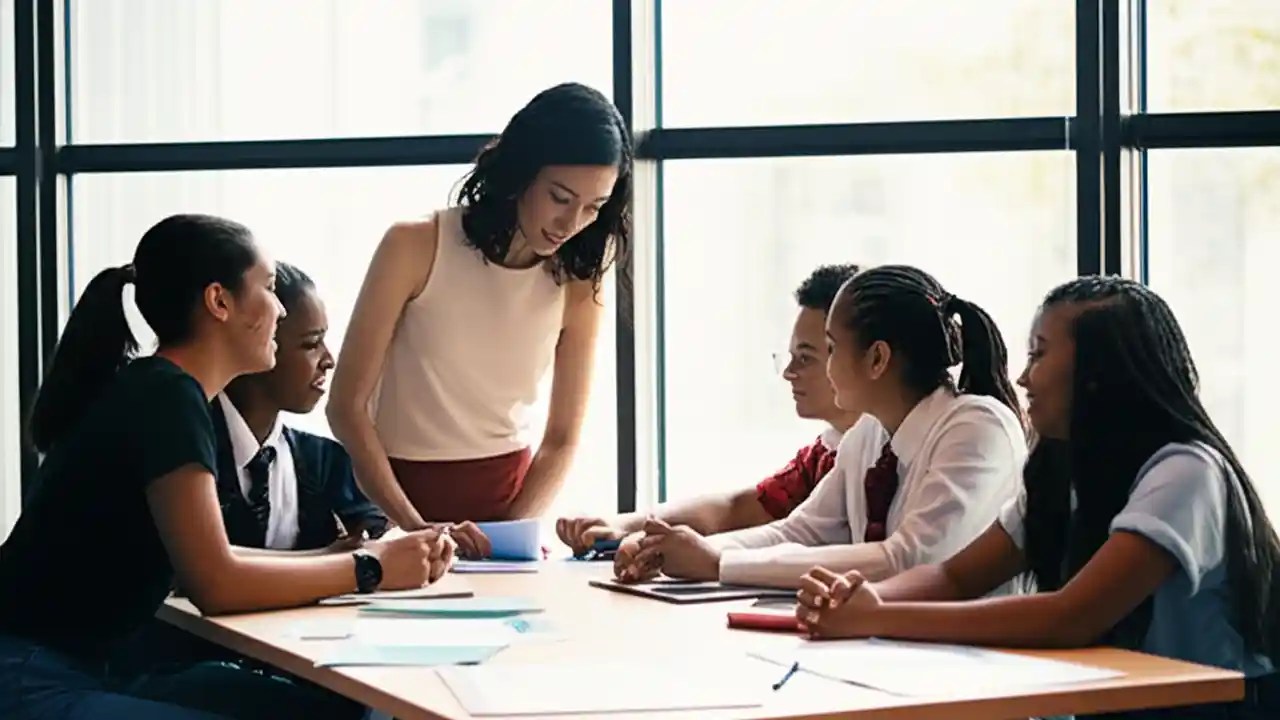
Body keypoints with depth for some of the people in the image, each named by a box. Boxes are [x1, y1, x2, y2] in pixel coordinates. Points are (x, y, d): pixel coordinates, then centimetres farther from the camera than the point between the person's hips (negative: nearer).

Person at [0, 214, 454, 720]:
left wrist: (360, 554, 6)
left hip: (64, 674, 9)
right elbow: (216, 584, -18)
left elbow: (205, 560, 14)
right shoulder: (167, 395, -14)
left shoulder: (149, 389, 14)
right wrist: (368, 570, -8)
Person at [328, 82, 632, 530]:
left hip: (507, 495, 2)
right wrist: (414, 526, -18)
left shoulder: (578, 282, -3)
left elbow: (562, 439, 3)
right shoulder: (415, 248, -9)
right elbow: (347, 406, -8)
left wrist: (514, 535, -14)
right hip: (394, 491, -2)